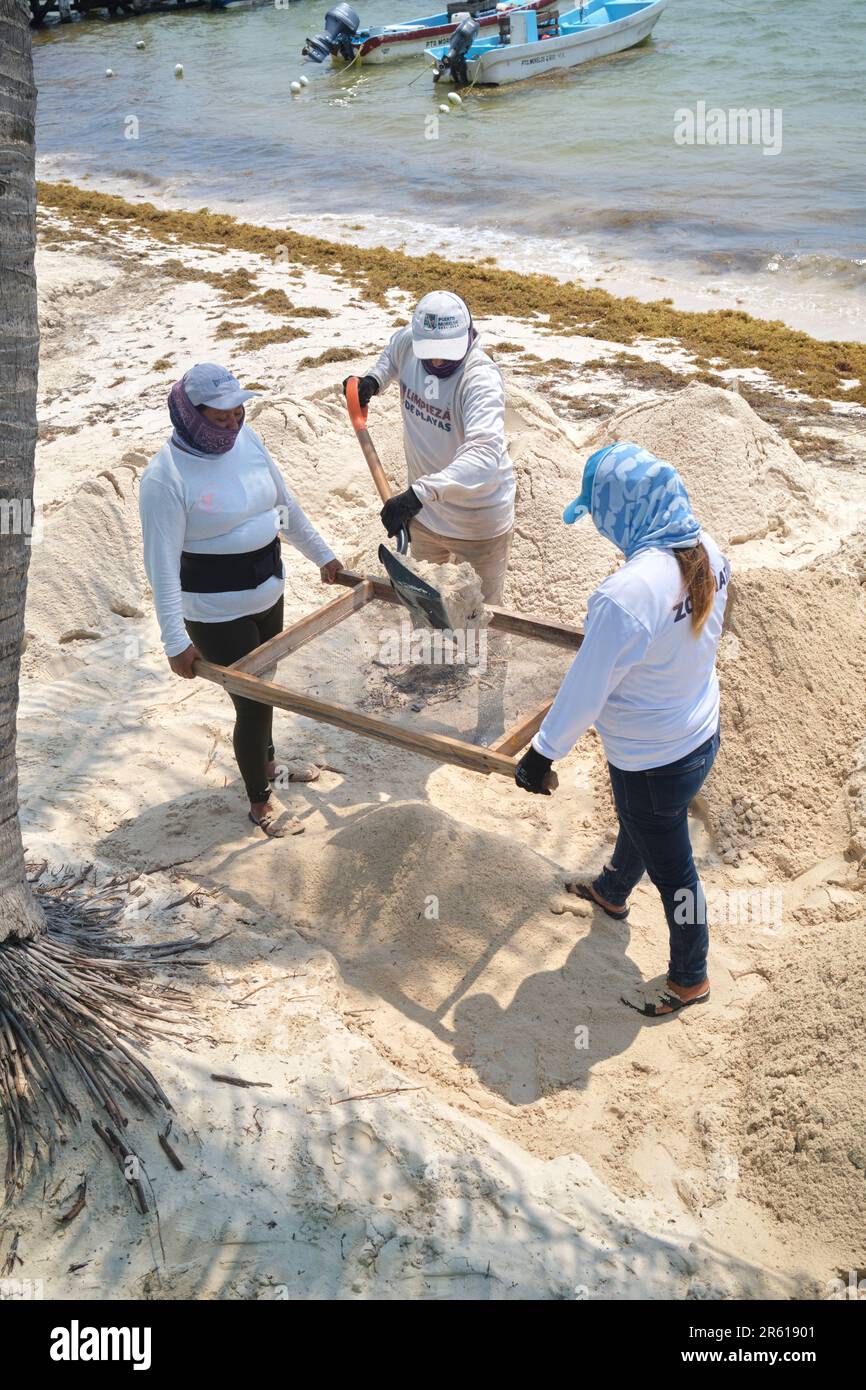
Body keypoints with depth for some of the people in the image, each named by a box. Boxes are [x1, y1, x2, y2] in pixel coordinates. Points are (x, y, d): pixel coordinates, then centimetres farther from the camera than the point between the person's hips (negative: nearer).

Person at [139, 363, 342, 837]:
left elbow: (286, 505, 11)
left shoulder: (247, 439, -3)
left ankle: (265, 760, 50)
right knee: (254, 702, 2)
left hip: (268, 595, 7)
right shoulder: (166, 477, -23)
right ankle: (258, 802, 24)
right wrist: (176, 641, -22)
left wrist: (322, 555, 18)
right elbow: (162, 563, -22)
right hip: (216, 615, -7)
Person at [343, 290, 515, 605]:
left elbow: (484, 455, -47)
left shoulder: (481, 378, -32)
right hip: (424, 512, 6)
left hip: (478, 524, -6)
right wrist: (373, 380, -4)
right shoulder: (408, 342, -13)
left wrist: (420, 492, -57)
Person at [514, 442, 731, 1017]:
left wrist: (543, 753, -10)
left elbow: (586, 690, -26)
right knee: (639, 825, 34)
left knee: (672, 868, 16)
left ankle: (690, 978, 40)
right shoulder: (708, 552, -12)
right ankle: (611, 893, 63)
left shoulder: (626, 595, -36)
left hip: (652, 760, -8)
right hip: (701, 735, 8)